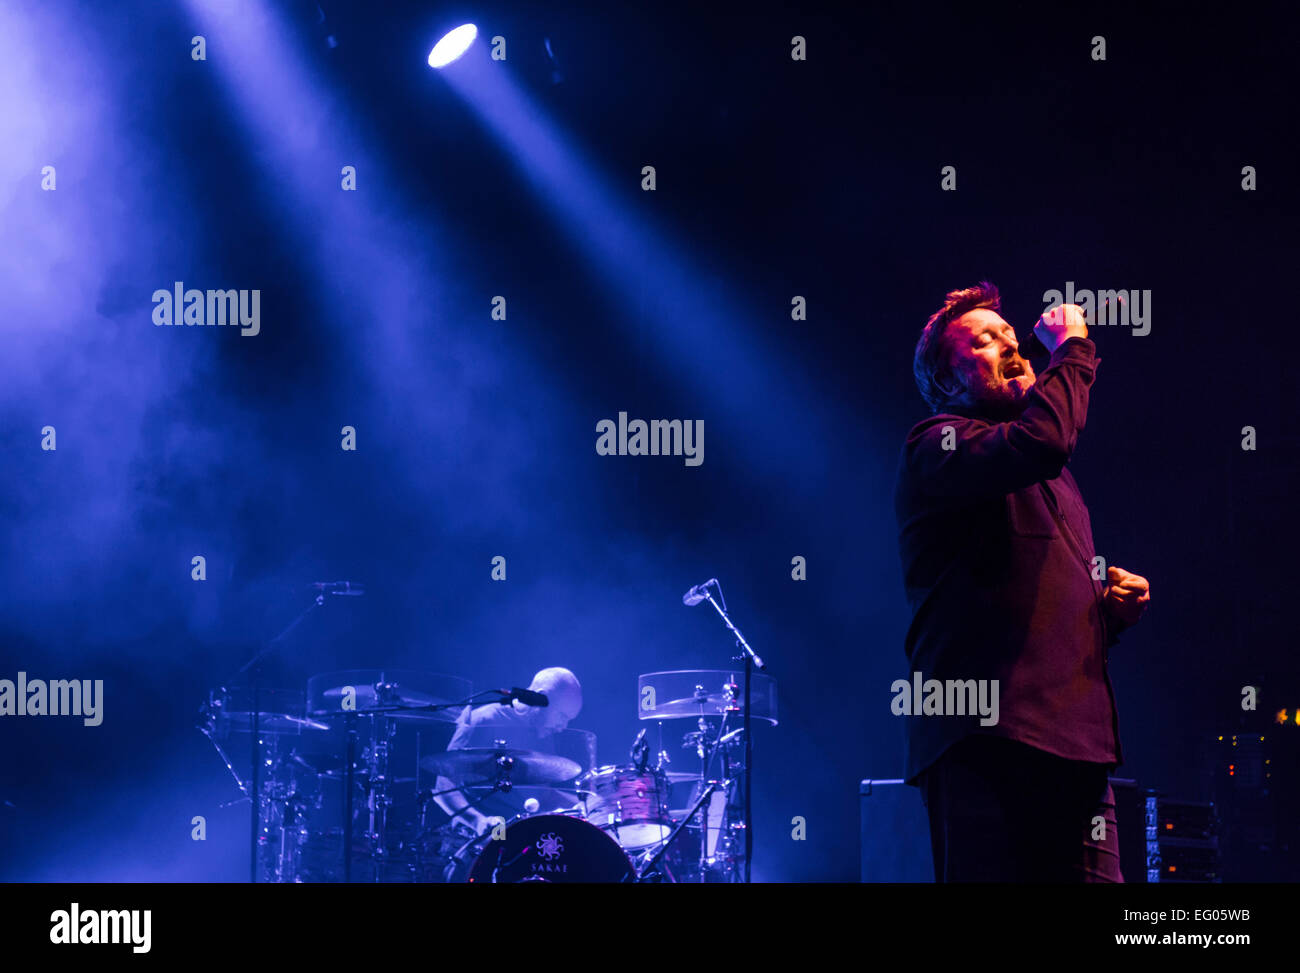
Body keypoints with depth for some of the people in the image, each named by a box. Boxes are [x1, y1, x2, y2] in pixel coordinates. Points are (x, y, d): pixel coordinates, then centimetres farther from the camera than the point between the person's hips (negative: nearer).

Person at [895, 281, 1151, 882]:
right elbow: (1041, 441, -20)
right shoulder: (937, 445, 2)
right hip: (986, 742, -8)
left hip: (1076, 746, 8)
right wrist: (1073, 348, -4)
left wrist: (1114, 608, 14)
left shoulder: (1052, 483, 29)